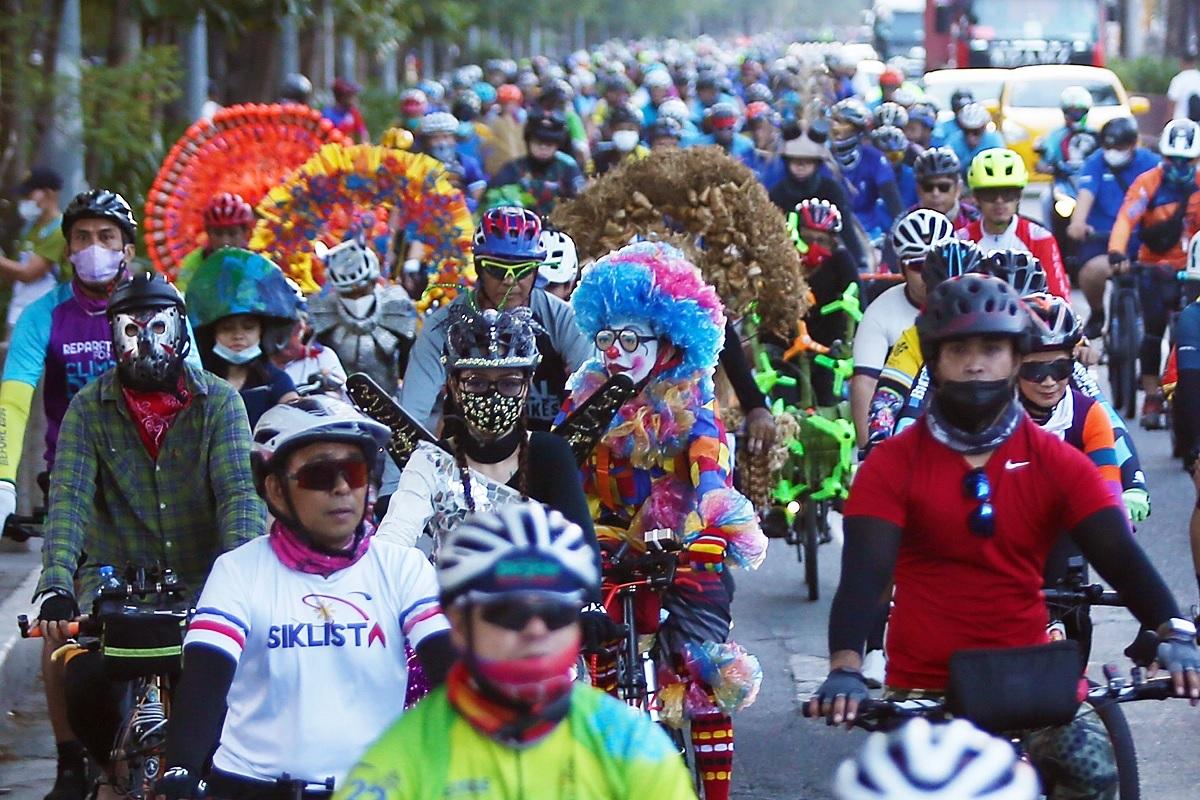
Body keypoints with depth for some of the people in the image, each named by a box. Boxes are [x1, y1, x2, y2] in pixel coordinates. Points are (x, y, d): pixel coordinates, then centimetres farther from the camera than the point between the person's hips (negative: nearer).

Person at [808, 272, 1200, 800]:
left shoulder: (1056, 463, 0)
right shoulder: (894, 464, -5)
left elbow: (1119, 554, -11)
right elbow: (864, 571, -17)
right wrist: (845, 667, -35)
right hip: (924, 689, -1)